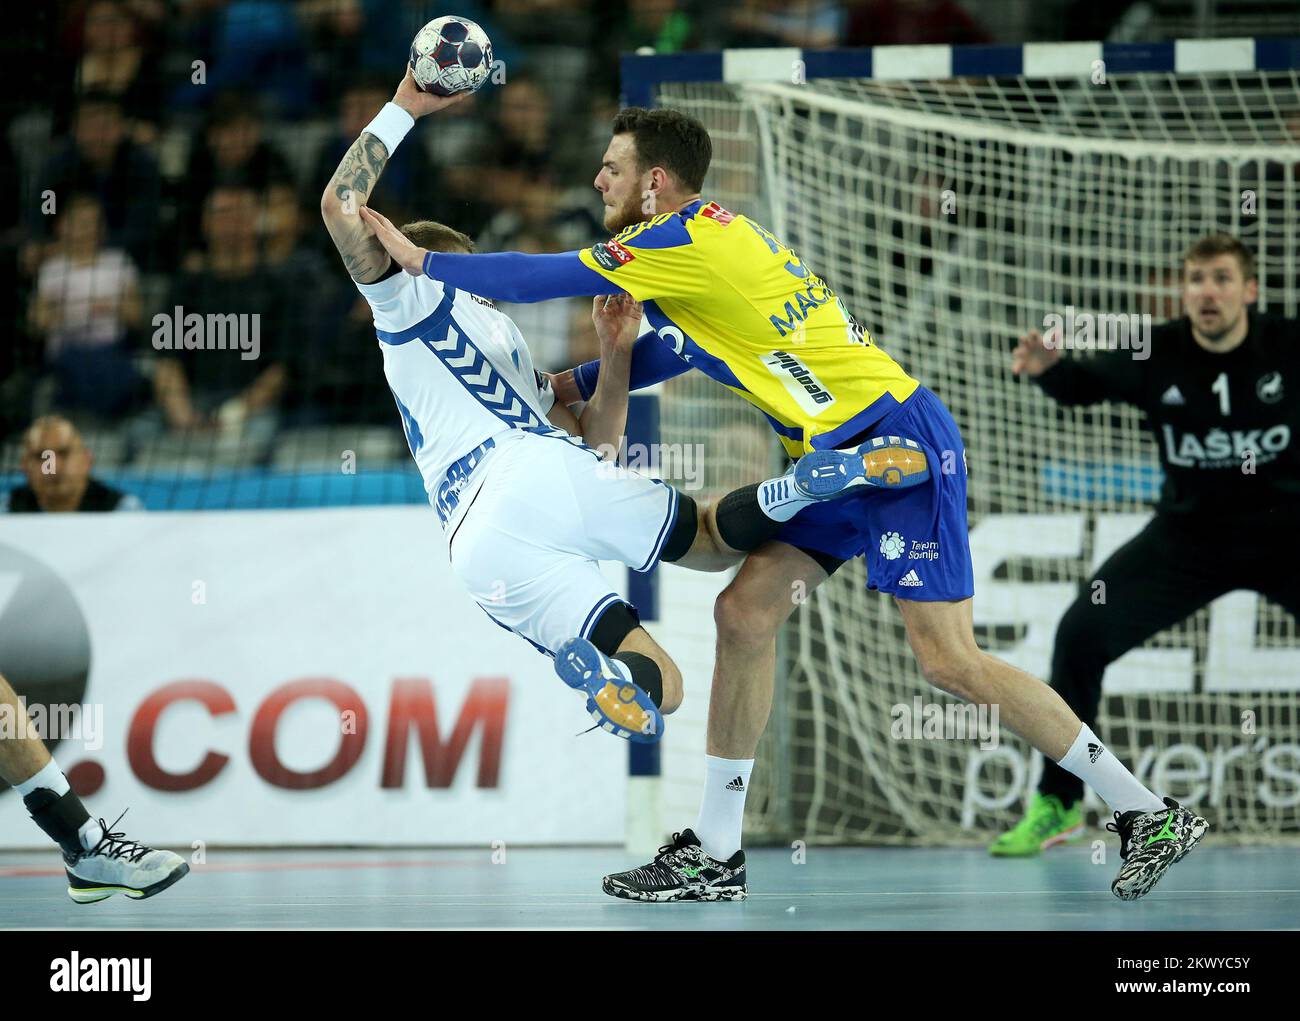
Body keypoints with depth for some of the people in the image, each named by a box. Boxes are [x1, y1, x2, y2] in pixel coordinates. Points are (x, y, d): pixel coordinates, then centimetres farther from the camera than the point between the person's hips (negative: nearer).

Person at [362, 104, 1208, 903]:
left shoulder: (686, 243, -12)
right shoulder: (714, 238, 16)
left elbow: (543, 279, -9)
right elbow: (678, 348, 32)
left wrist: (421, 261, 2)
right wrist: (566, 385, 27)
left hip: (899, 445, -10)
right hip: (842, 455, 10)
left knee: (951, 661, -11)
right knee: (745, 613, 4)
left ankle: (1150, 816, -3)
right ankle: (716, 850, 9)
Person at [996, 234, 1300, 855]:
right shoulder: (1158, 355, -10)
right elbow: (1088, 383, -17)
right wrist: (1050, 368, -39)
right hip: (1189, 536, 1)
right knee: (1082, 634, -13)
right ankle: (1057, 804, 2)